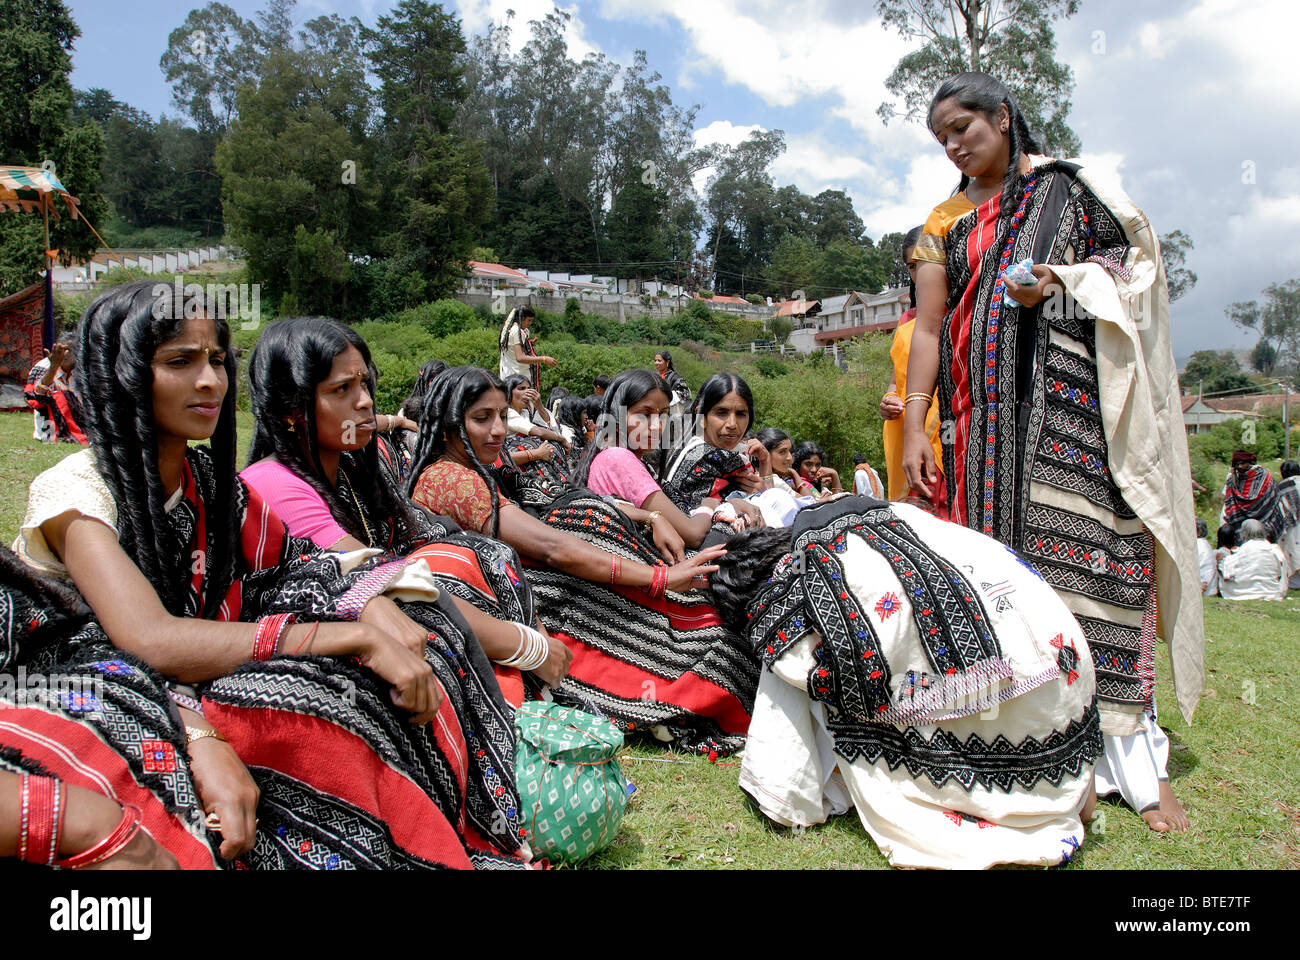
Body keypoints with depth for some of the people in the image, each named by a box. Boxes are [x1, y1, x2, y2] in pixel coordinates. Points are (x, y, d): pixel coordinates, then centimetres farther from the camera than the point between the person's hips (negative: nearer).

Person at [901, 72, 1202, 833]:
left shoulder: (1070, 186, 12)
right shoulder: (947, 223, 16)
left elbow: (1139, 263, 10)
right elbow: (927, 332, 9)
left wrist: (1066, 284, -9)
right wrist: (913, 427, -1)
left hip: (1077, 398, -2)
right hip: (991, 416, 3)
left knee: (1091, 550, -10)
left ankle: (1135, 757, -3)